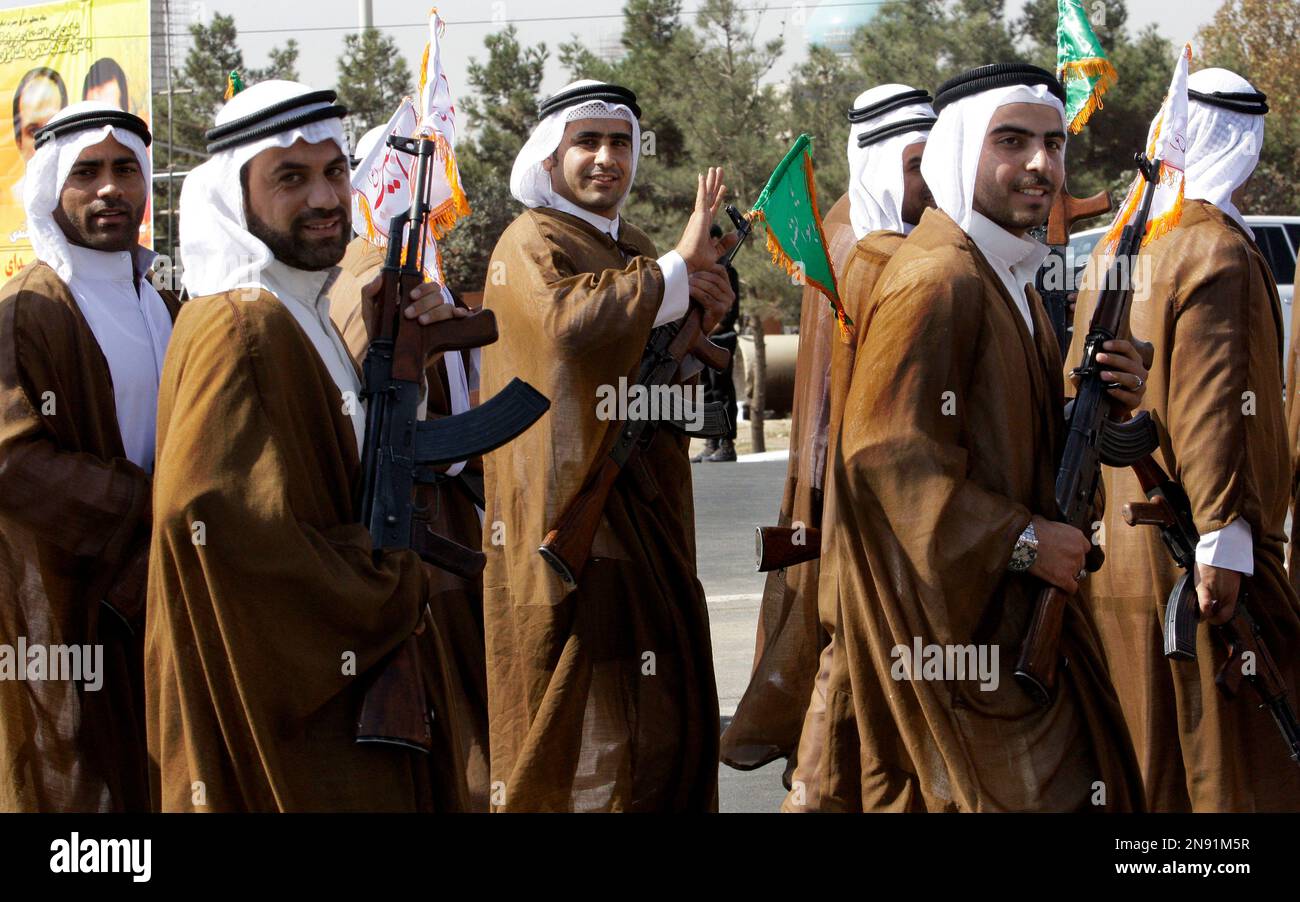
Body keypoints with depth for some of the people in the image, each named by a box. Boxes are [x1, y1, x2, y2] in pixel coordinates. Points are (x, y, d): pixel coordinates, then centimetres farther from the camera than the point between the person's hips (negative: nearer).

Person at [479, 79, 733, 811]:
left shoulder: (633, 250, 18)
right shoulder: (531, 244, -8)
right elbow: (569, 318, -32)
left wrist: (701, 322, -4)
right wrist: (676, 272, -22)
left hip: (649, 521, 9)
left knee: (663, 712, 10)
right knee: (583, 717, -6)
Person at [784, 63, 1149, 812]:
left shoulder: (1009, 279, 16)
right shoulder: (938, 280, -17)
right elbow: (889, 448, -23)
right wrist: (1020, 539, -22)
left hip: (994, 597, 10)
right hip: (943, 603, -10)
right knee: (1038, 785, -7)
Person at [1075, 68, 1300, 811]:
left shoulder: (1115, 251, 14)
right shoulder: (1218, 253, -13)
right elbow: (1211, 407, -20)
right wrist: (1224, 541, -21)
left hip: (1116, 557, 9)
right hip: (1191, 559, -8)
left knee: (1145, 765, 14)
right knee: (1237, 771, -2)